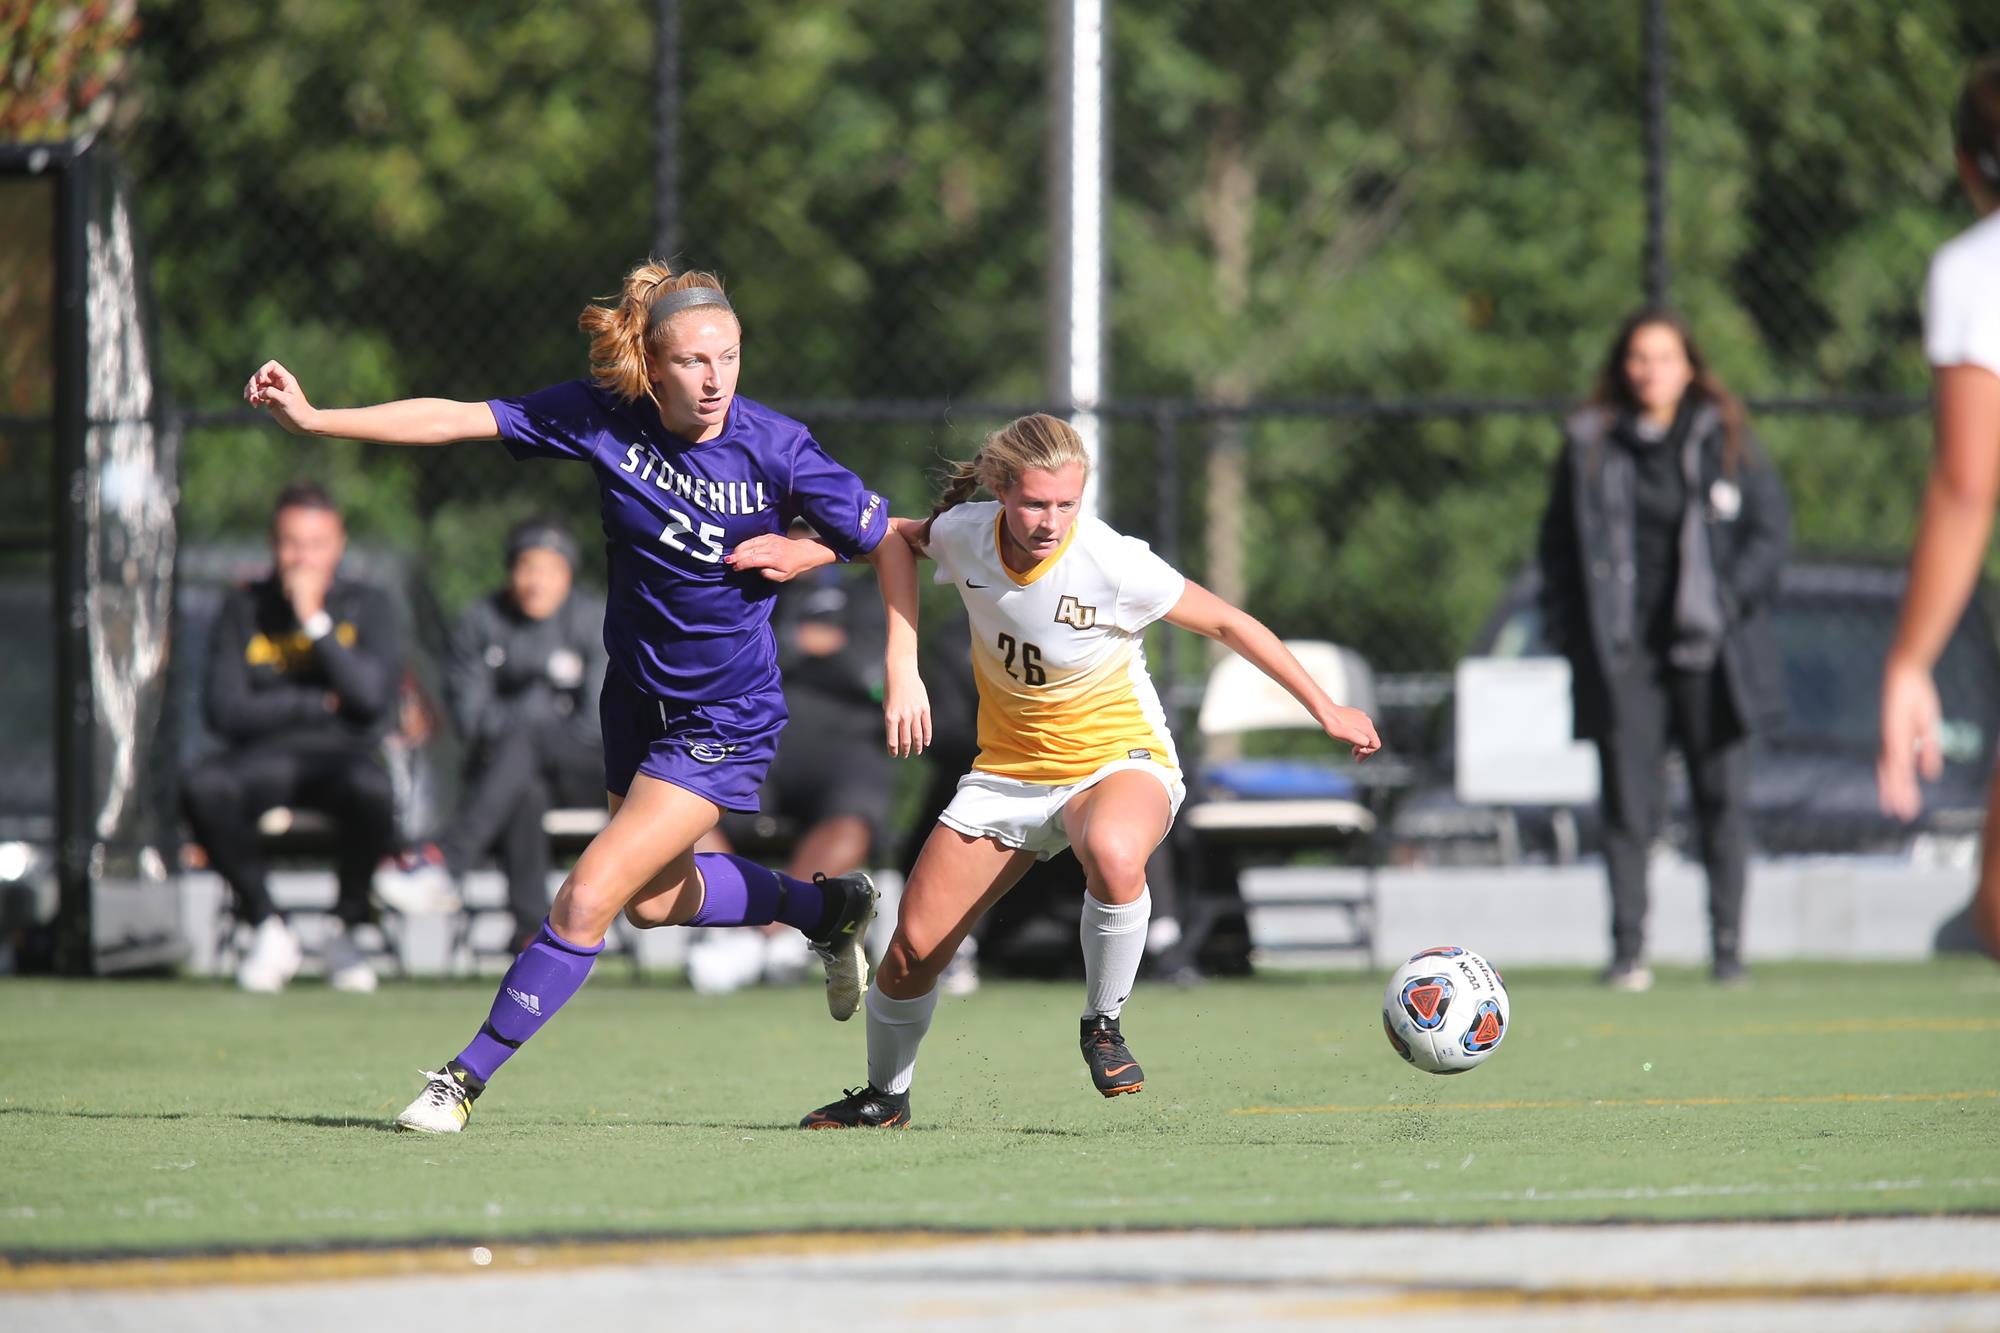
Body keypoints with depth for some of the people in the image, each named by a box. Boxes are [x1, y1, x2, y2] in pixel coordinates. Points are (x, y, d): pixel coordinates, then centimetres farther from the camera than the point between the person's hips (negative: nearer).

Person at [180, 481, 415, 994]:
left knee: (372, 790, -37)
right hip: (263, 758, 1)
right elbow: (223, 710, -5)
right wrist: (319, 703, -6)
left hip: (343, 754, -1)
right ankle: (269, 930, -14)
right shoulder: (244, 610, 6)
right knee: (202, 786, -33)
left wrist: (315, 620, -12)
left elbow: (372, 695, -11)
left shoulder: (367, 606, 5)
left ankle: (345, 929, -11)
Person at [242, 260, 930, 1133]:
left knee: (588, 899, -12)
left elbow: (888, 543, -9)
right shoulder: (604, 419, -14)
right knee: (656, 898, 24)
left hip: (724, 721, -5)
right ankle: (831, 907, 50)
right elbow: (455, 421, -14)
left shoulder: (776, 450, -21)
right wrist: (312, 419, -22)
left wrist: (902, 669, -15)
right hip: (638, 694, 6)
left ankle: (469, 1075, 1)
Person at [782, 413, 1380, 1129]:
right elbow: (902, 534, 13)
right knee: (913, 948, -1)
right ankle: (883, 1096, 28)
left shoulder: (1113, 564, -24)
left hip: (1120, 759, -4)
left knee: (1112, 855, -41)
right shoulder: (965, 534, -13)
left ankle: (1103, 1023, -15)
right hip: (1009, 769, 4)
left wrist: (1326, 710, -6)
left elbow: (1227, 622, -11)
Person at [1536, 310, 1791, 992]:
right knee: (1627, 802, -4)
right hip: (1623, 654, 0)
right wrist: (1570, 631, 1)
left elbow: (1771, 527, 4)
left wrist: (1728, 602, -8)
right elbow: (1558, 545, 12)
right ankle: (1628, 950, 0)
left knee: (1723, 800, 0)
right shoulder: (1590, 443, 8)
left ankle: (1728, 944, 7)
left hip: (1710, 653, 0)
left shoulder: (1725, 441, 5)